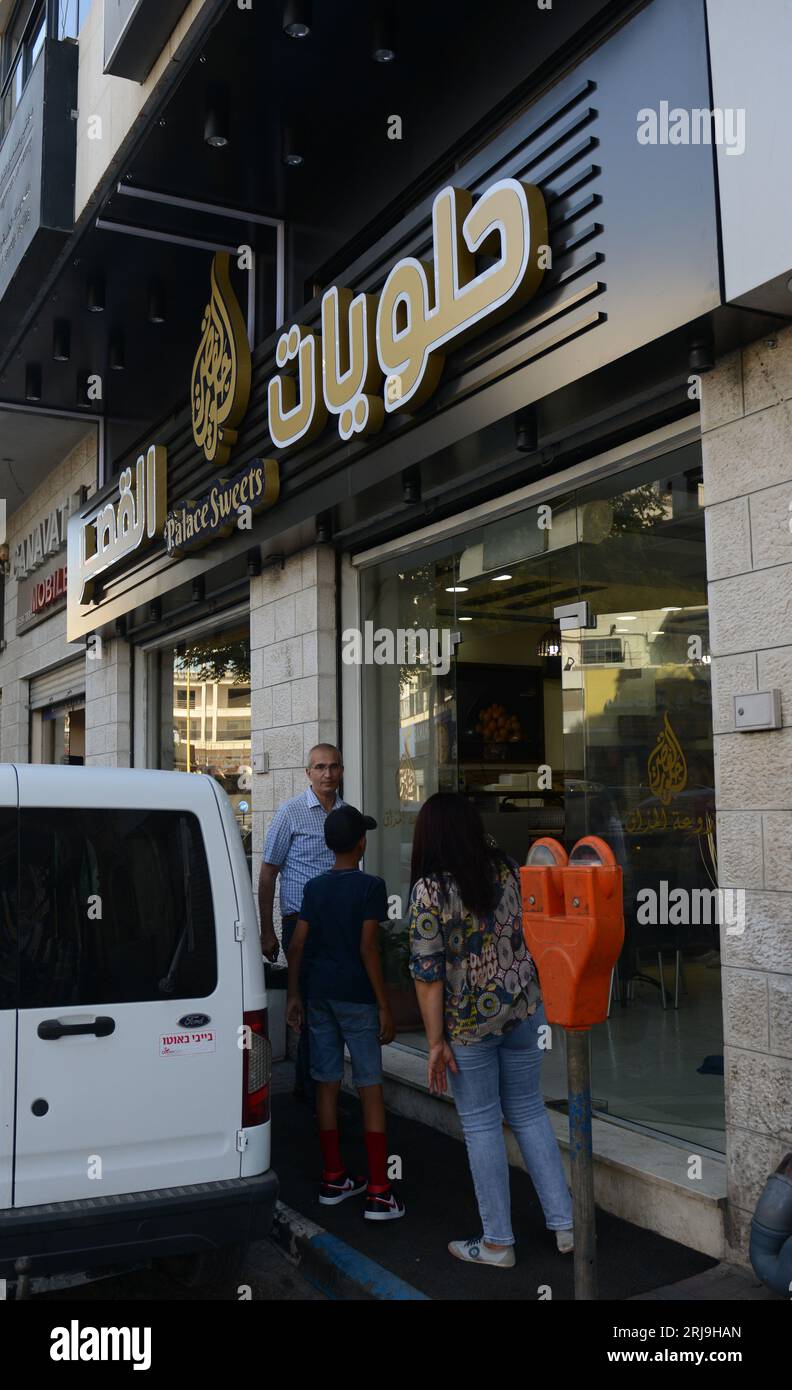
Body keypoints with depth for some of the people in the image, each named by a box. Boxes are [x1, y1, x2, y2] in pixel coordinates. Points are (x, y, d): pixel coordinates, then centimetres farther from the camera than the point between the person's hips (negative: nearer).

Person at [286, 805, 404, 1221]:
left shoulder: (314, 887, 6)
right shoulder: (370, 886, -9)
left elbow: (297, 945, 4)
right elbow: (368, 948, -14)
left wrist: (294, 995, 12)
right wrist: (384, 1006, -10)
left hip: (318, 995, 5)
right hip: (356, 997, -5)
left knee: (327, 1084, 12)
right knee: (370, 1089, -1)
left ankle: (333, 1179, 21)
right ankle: (379, 1193, -1)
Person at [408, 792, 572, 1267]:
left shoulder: (429, 889, -15)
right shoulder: (508, 868, -1)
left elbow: (428, 972, -15)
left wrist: (436, 1041, -11)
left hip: (468, 1022, -5)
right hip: (524, 1008, 5)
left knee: (482, 1124, 8)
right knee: (529, 1111, 18)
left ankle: (498, 1242, 19)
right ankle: (564, 1223, 21)